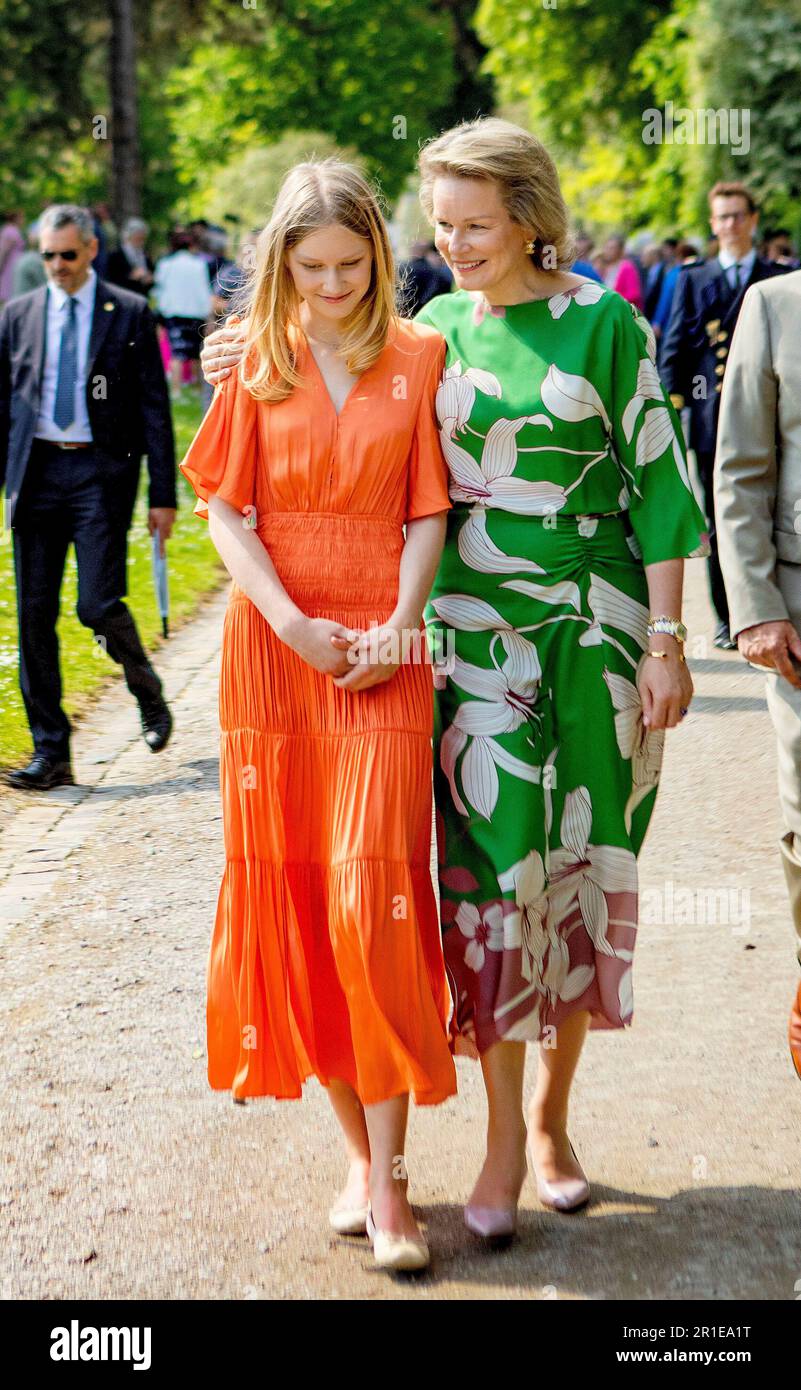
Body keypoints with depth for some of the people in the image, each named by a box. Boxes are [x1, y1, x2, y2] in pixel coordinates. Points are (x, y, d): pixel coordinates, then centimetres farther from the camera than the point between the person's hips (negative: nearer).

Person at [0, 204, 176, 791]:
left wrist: (163, 495, -3)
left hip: (101, 470, -3)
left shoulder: (130, 313, 3)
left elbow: (155, 407, 2)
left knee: (98, 604, -13)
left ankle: (148, 691, 19)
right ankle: (50, 752, 8)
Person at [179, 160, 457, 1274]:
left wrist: (399, 626, -12)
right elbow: (226, 512, 3)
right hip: (275, 647, 2)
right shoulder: (257, 362, 8)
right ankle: (359, 1150, 16)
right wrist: (291, 623, -10)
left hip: (381, 652, -2)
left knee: (371, 897, -10)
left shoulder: (419, 357, 5)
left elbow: (428, 513, 3)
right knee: (292, 895, 3)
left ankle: (388, 1178, -3)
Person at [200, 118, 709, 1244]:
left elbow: (658, 482, -2)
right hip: (473, 633, 2)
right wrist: (259, 363, 4)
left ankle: (552, 1118, 22)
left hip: (592, 633, -1)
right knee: (490, 865, -5)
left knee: (581, 866, 6)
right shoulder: (437, 327, 7)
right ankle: (504, 1137, 5)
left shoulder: (604, 323, -3)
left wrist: (666, 640, -6)